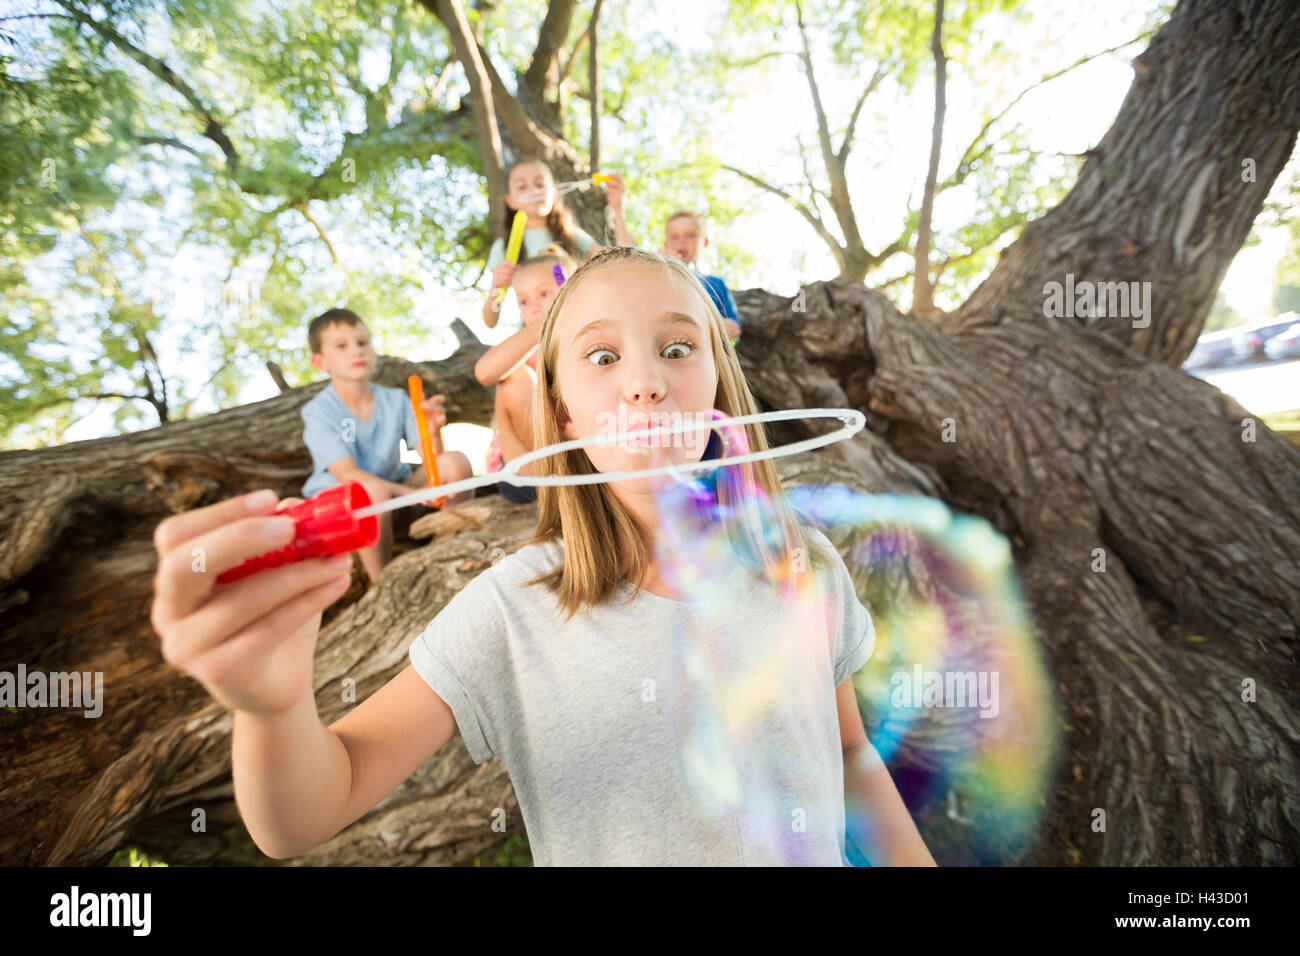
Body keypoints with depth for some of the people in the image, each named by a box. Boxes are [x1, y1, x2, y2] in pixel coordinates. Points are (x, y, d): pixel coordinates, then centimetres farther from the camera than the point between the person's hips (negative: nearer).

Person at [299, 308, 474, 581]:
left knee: (456, 462, -16)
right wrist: (413, 493, -34)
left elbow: (431, 457, -5)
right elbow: (347, 474, -21)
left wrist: (433, 431, -29)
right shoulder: (318, 412, -11)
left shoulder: (396, 400, -1)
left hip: (395, 492, 4)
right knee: (374, 491, -39)